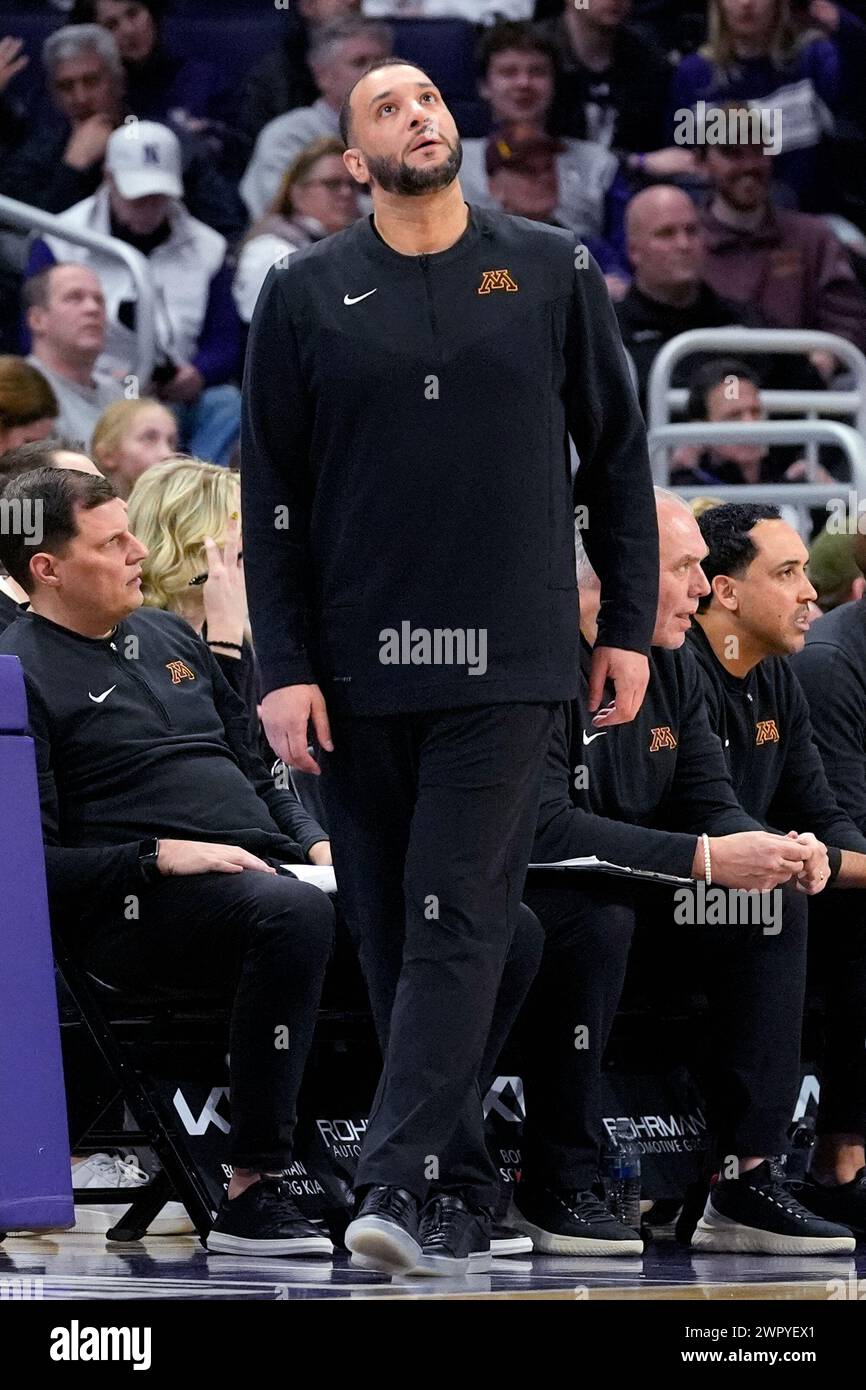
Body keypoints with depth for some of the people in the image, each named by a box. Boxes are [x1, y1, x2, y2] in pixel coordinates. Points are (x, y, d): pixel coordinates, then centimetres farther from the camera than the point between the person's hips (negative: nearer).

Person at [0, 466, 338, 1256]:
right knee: (294, 915, -41)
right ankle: (254, 1188, -36)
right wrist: (158, 856, -17)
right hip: (137, 912, -7)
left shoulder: (167, 636, 23)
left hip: (262, 870, 7)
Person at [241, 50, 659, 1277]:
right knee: (389, 931, 4)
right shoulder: (306, 297, 5)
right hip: (358, 667, 2)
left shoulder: (552, 275, 5)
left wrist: (630, 625, 5)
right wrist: (283, 669, -3)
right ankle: (463, 1187, 13)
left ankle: (403, 1179, -17)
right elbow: (270, 497, 4)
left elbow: (617, 455, 10)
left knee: (457, 918, -11)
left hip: (507, 662, -2)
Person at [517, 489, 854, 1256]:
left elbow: (710, 803, 5)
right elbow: (543, 829, -32)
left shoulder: (673, 667, 6)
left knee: (774, 907, -7)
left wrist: (779, 850, -19)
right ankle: (552, 1187, -24)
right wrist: (705, 859, -34)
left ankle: (746, 1179, -13)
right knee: (598, 917, -37)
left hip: (624, 893, 8)